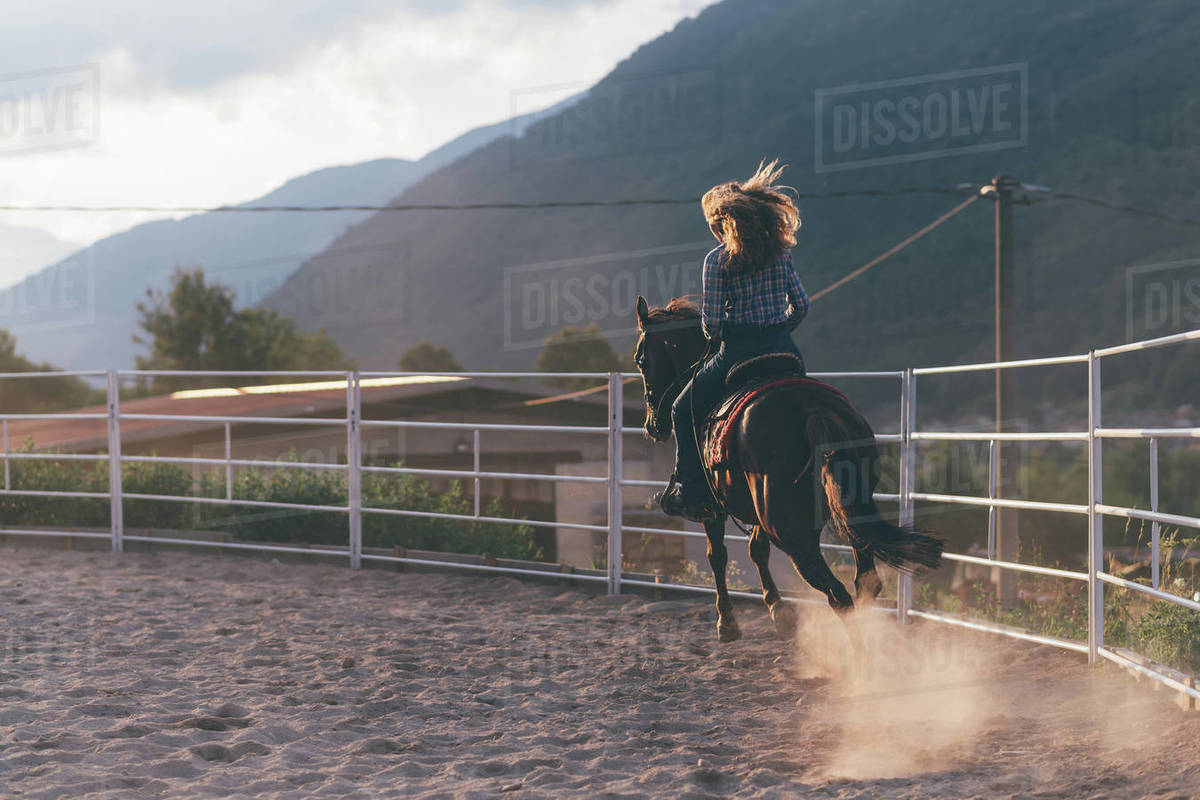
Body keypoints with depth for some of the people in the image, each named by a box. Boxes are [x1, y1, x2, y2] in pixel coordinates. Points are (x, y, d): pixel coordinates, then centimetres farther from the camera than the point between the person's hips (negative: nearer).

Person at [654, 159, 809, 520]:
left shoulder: (718, 260, -8)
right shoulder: (780, 253, 7)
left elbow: (712, 320, -11)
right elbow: (801, 304, 9)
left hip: (738, 351, -5)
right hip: (784, 350, 5)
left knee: (685, 411, 14)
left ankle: (691, 489, 9)